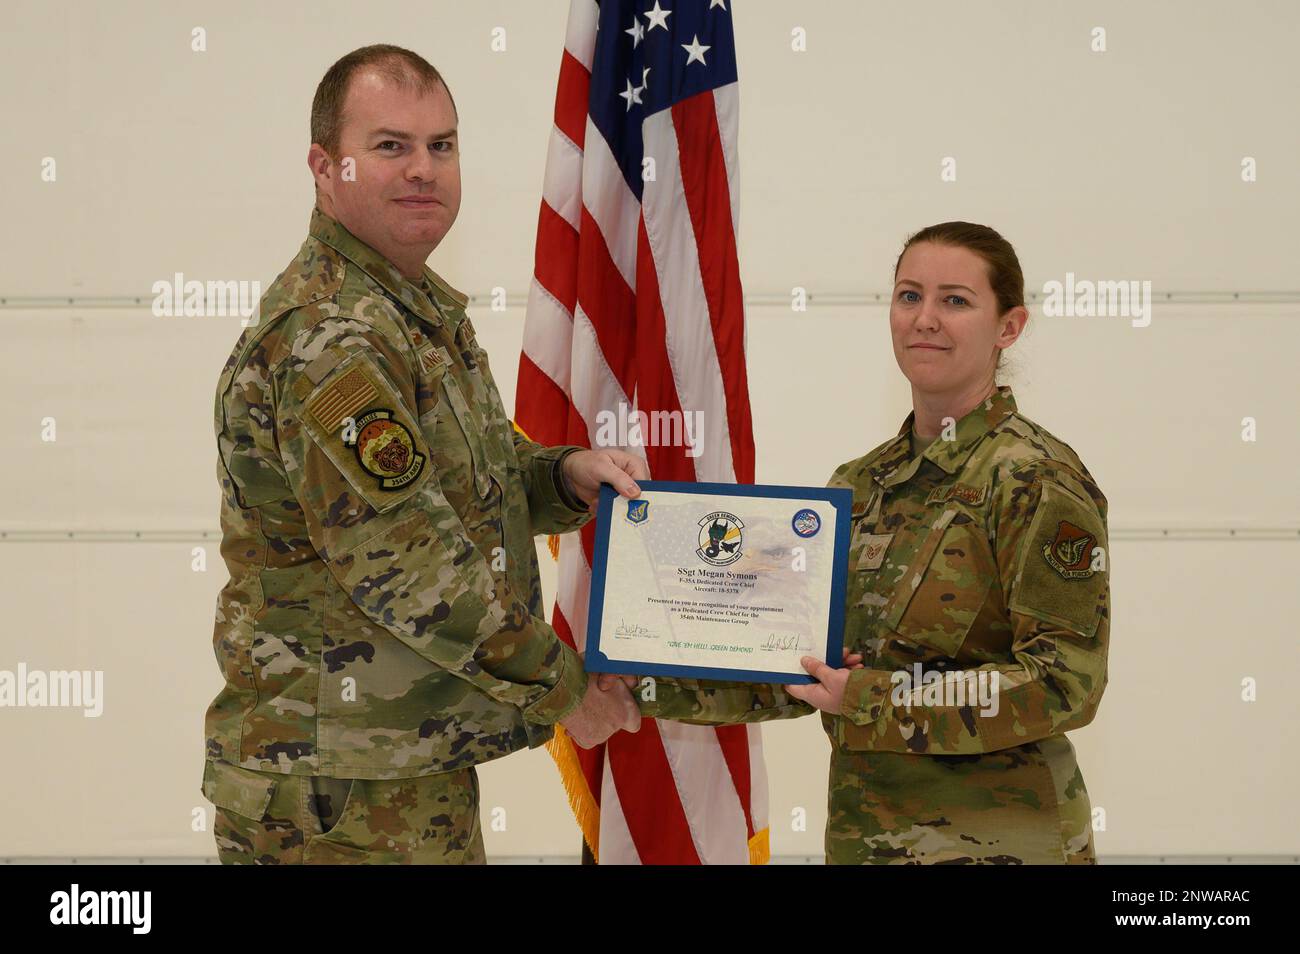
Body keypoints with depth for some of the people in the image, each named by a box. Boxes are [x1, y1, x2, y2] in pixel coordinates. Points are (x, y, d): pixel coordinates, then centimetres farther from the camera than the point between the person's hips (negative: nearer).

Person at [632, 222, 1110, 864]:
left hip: (992, 842, -6)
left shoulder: (1040, 480, -12)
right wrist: (650, 683, 0)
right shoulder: (862, 484, 9)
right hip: (864, 833, 6)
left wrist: (872, 699, -20)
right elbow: (806, 668, 11)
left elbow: (1067, 682, -18)